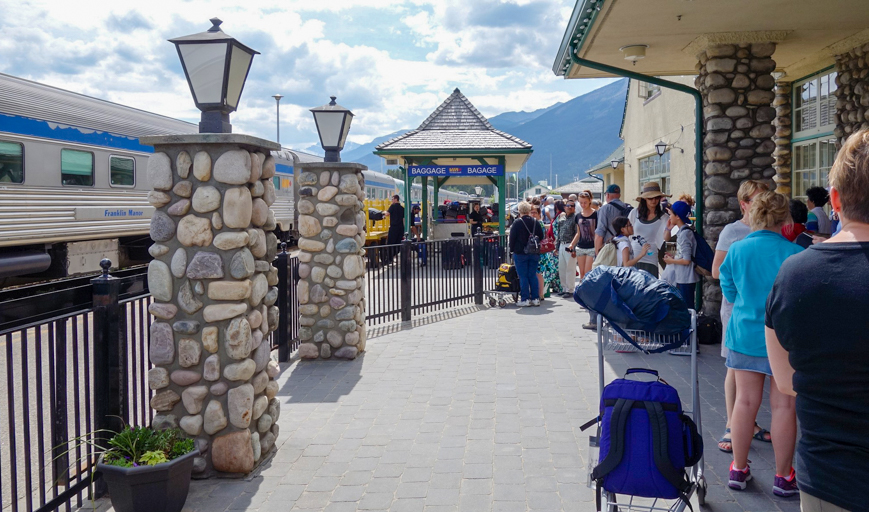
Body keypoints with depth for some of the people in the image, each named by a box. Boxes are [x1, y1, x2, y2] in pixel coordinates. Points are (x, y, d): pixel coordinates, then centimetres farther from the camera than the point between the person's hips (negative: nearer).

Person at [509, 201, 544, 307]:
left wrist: (512, 249, 3)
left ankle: (525, 299, -2)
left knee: (523, 276, -1)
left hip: (520, 253, -4)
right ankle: (535, 298, 10)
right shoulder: (536, 222, 4)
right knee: (533, 275, 9)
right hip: (534, 254, 4)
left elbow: (512, 238, -9)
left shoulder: (517, 223, -10)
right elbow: (541, 237, 10)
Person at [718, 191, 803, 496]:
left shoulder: (736, 250, -5)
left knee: (745, 402, 12)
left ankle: (738, 469, 22)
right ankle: (783, 476, 18)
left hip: (744, 336, 3)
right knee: (784, 406, 7)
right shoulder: (795, 254, -14)